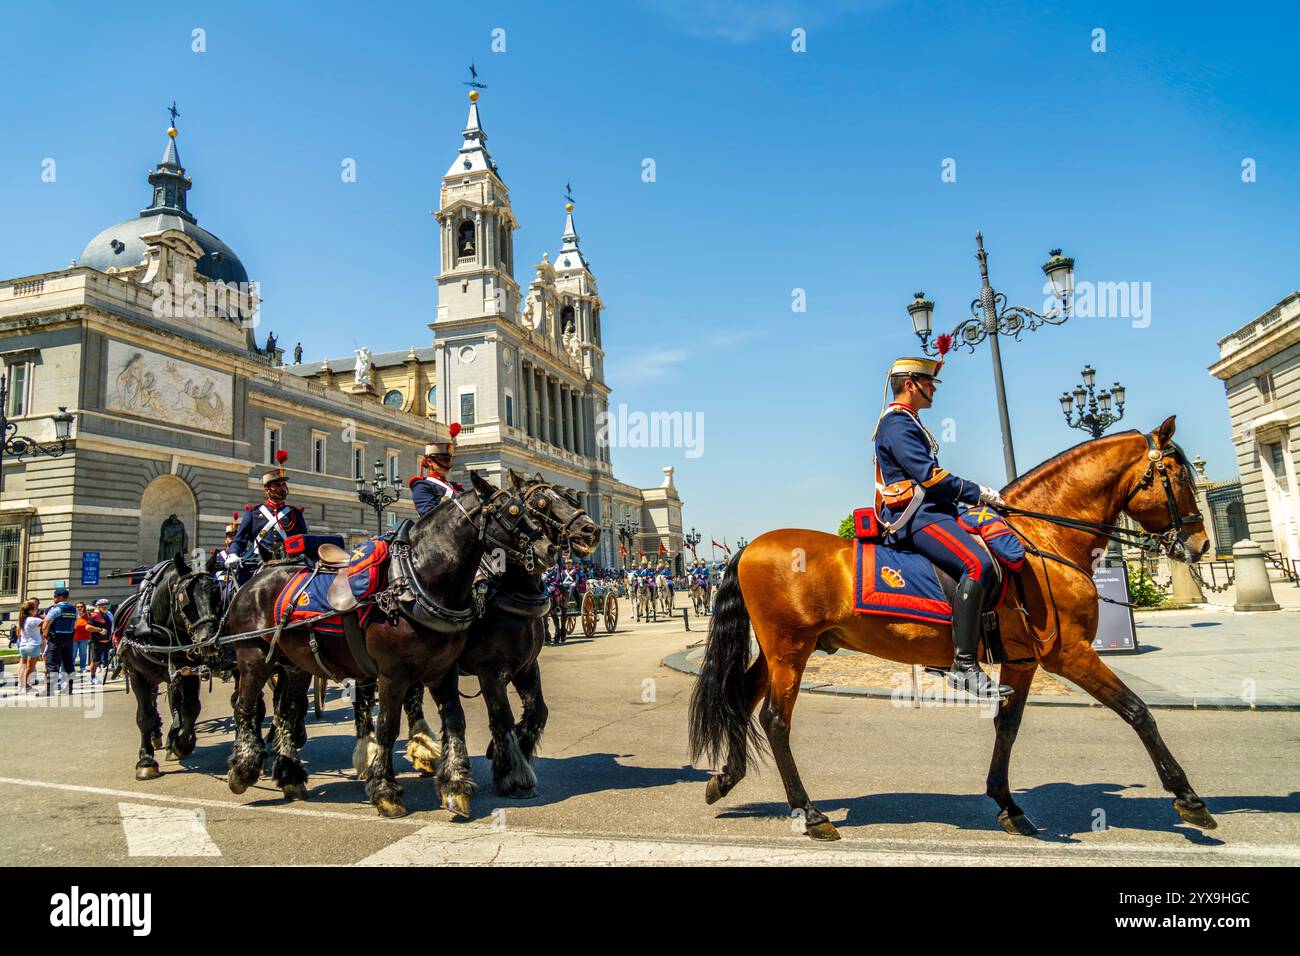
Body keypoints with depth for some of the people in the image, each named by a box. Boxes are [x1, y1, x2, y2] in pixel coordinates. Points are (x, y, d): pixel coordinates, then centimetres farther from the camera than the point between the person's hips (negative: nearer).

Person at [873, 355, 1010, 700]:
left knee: (995, 553, 15)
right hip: (917, 517, -11)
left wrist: (972, 495, 14)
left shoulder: (908, 423, 26)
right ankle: (964, 667, -27)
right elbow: (928, 475, -18)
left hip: (930, 511, 11)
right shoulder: (896, 423, -9)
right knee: (978, 563, -29)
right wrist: (978, 493, -10)